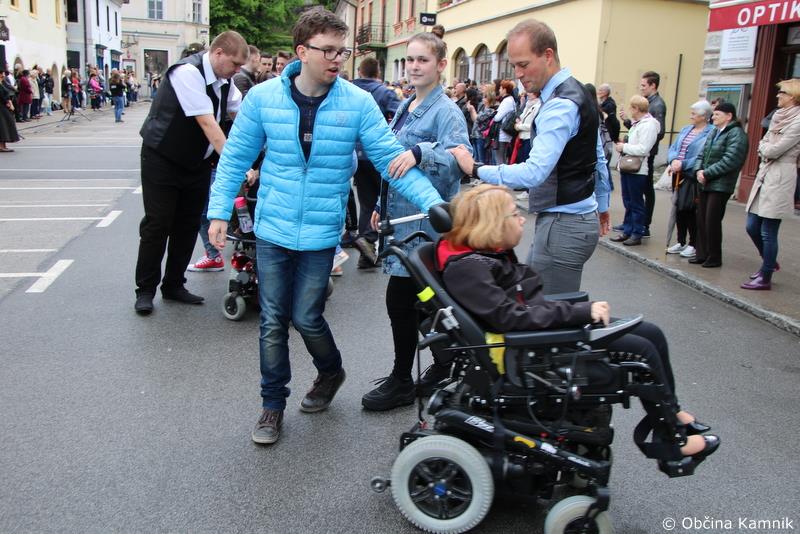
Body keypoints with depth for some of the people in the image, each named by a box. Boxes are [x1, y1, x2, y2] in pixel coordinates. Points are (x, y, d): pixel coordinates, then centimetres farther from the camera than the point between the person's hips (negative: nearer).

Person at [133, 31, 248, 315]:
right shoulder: (188, 72, -24)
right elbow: (207, 123, -30)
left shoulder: (224, 79, 2)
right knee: (157, 225, -1)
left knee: (188, 226, 10)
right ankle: (145, 290, 13)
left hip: (197, 161, 8)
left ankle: (174, 285, 23)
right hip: (162, 160, -7)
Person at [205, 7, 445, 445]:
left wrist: (433, 203, -20)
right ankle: (273, 404, 26)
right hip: (272, 229, 2)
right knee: (273, 321, 7)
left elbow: (390, 159, -9)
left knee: (305, 318, 3)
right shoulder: (262, 97, -4)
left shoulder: (358, 103, -8)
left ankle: (331, 371, 36)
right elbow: (235, 158, 4)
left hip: (321, 233, -1)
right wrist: (219, 212, -1)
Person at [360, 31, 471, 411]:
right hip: (402, 215, 9)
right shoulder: (404, 108, 16)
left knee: (400, 300, -5)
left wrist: (420, 153, -41)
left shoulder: (446, 111, -11)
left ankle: (401, 382, 11)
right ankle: (443, 367, 31)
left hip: (424, 219, -9)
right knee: (422, 300, 15)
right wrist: (382, 206, 23)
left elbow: (459, 158, -26)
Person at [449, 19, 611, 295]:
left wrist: (476, 169, -20)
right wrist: (601, 204, 31)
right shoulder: (576, 92, 13)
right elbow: (598, 158, 22)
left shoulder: (560, 106, -20)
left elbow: (534, 173, -28)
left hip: (563, 226, -11)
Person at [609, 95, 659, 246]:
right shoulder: (637, 123, 14)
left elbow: (643, 149, -22)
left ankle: (637, 234, 8)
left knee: (636, 204, 0)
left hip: (636, 170, -9)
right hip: (627, 167, 9)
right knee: (628, 202, 14)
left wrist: (624, 147, -14)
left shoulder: (649, 125, -15)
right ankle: (627, 231, 22)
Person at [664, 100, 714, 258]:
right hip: (679, 175, 7)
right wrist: (674, 160, -8)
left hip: (693, 177, -7)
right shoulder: (686, 129, 15)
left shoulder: (711, 132, -10)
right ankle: (681, 242, 25)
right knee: (679, 208, 12)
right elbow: (673, 148, 12)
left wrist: (683, 164, -19)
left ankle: (693, 244, 11)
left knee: (691, 210, -2)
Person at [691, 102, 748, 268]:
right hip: (705, 184, 8)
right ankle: (702, 254, 18)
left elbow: (729, 161, -20)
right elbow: (703, 154, 15)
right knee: (701, 220, 8)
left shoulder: (736, 134, -10)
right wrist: (699, 170, -4)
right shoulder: (714, 133, 15)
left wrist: (707, 173, -17)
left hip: (720, 186, -7)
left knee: (712, 222, -4)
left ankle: (714, 258, 9)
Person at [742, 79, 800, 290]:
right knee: (752, 227, 12)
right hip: (764, 174, 8)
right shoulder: (780, 116, 14)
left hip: (780, 177, -8)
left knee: (768, 232, -2)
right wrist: (766, 148, -6)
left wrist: (764, 146, 3)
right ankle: (769, 262, 34)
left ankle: (765, 278, 8)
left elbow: (774, 150, -16)